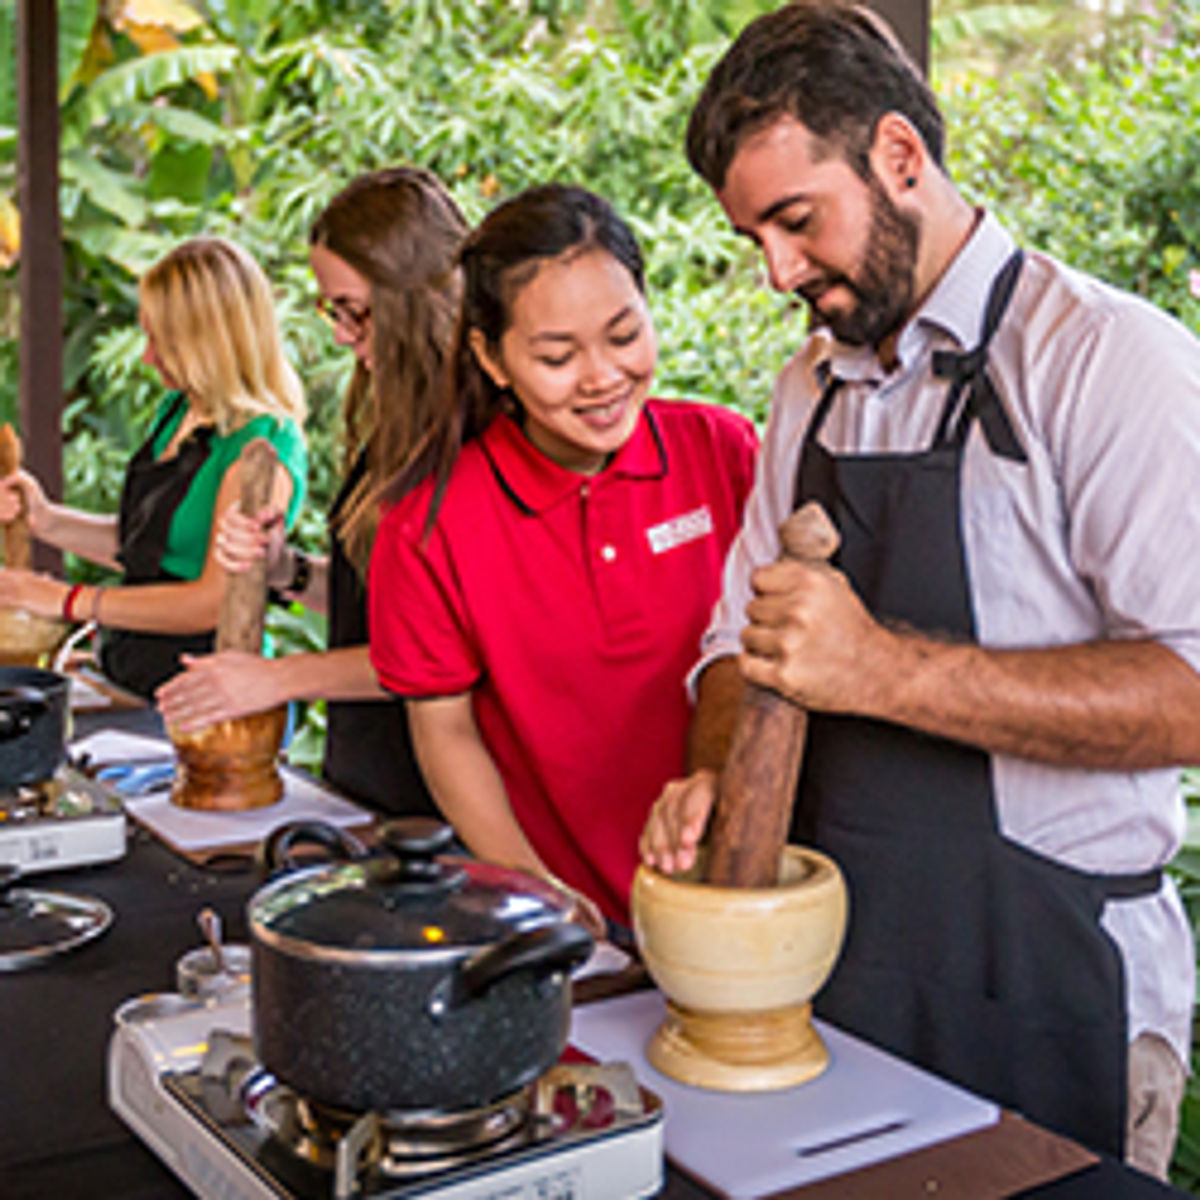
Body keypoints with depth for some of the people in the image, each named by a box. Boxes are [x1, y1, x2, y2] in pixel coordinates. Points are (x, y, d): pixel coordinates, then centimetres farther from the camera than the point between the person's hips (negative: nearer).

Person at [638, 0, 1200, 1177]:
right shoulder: (813, 386, 10)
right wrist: (713, 775, -6)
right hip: (832, 961, 6)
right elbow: (739, 635, 14)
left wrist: (882, 669, -28)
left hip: (1046, 985, -6)